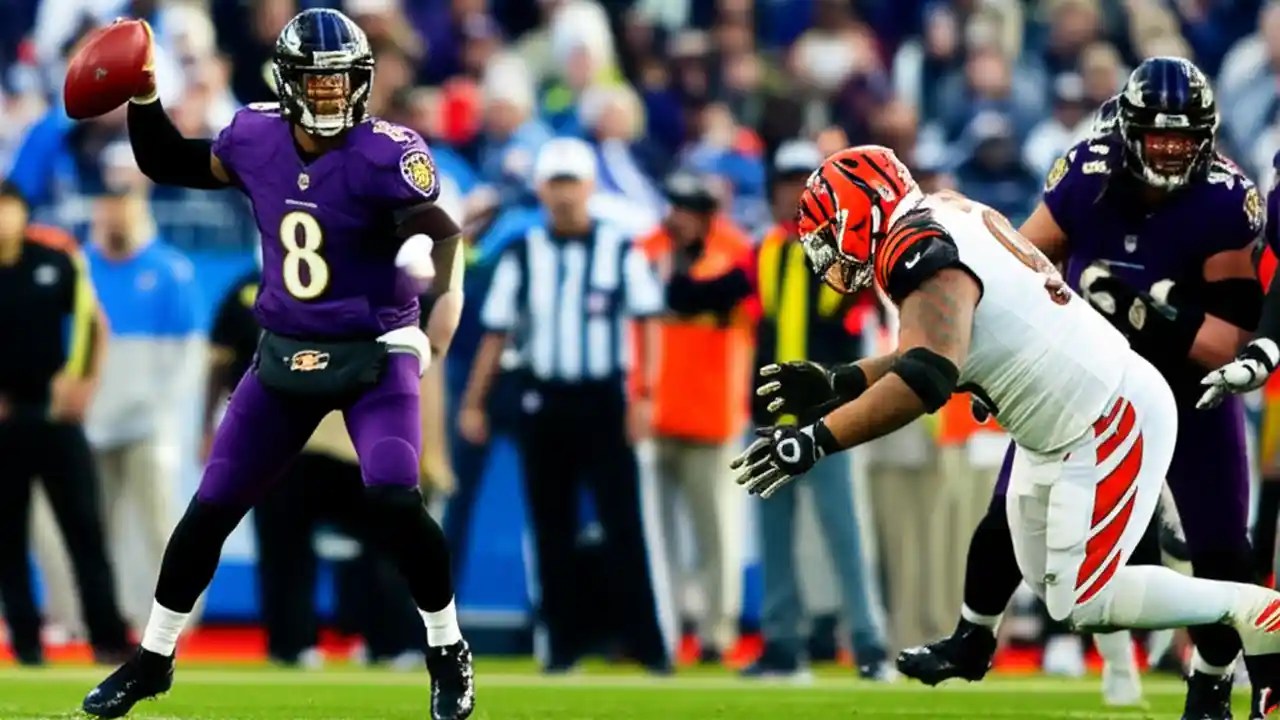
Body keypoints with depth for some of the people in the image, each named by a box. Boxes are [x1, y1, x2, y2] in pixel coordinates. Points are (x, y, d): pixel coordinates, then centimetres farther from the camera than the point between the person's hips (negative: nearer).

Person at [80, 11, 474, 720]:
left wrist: (445, 301, -47)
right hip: (284, 358, 5)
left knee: (394, 500, -22)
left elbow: (439, 232, -27)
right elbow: (166, 163, 14)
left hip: (373, 356, -5)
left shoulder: (384, 154, -18)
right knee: (210, 508, 4)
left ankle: (449, 656, -2)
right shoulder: (255, 140, -3)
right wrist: (141, 96, 0)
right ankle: (151, 660, 20)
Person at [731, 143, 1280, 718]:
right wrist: (836, 385, 11)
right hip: (1070, 427, 10)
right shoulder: (948, 221, 8)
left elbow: (925, 379, -36)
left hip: (1114, 418, -10)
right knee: (1049, 583, 16)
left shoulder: (923, 255, -21)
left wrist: (815, 441, -35)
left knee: (1083, 605, -9)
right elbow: (934, 352, 19)